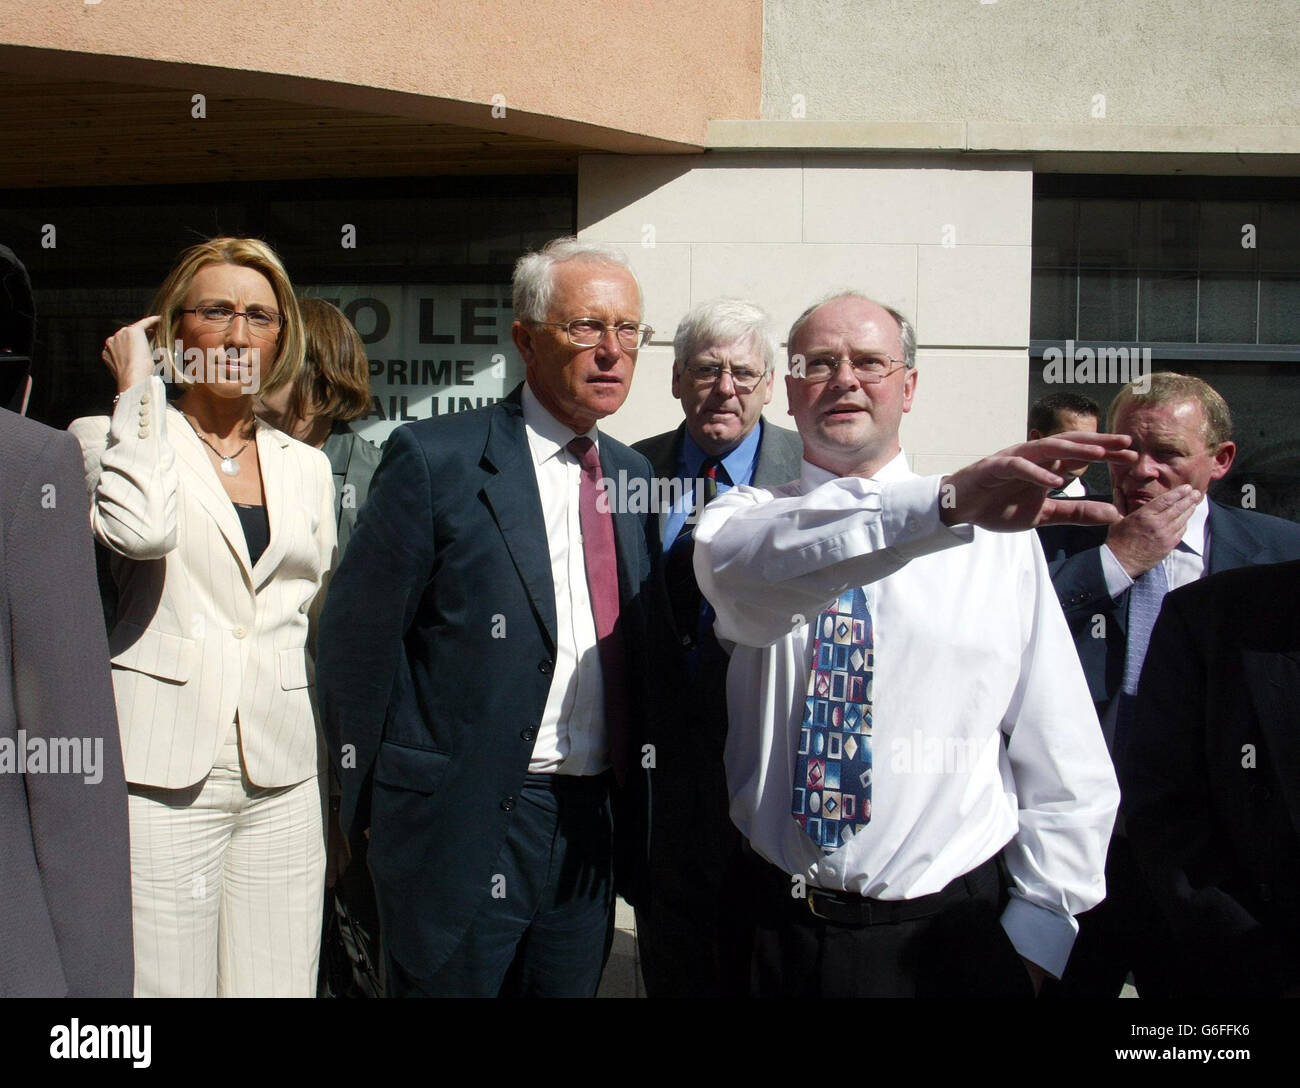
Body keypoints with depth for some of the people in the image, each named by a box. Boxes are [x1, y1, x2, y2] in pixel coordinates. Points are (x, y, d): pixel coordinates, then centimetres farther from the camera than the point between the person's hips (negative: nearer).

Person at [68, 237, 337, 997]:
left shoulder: (306, 466, 15)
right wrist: (138, 386, -9)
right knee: (162, 982, -1)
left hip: (284, 778, 4)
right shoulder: (109, 437, 3)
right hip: (163, 774, -4)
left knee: (279, 984, 6)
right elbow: (141, 529, -22)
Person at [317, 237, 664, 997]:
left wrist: (632, 818, 13)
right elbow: (358, 640, -8)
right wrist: (374, 804, -3)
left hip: (589, 834, 6)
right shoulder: (434, 460, -10)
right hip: (464, 827, -5)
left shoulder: (631, 474, 10)